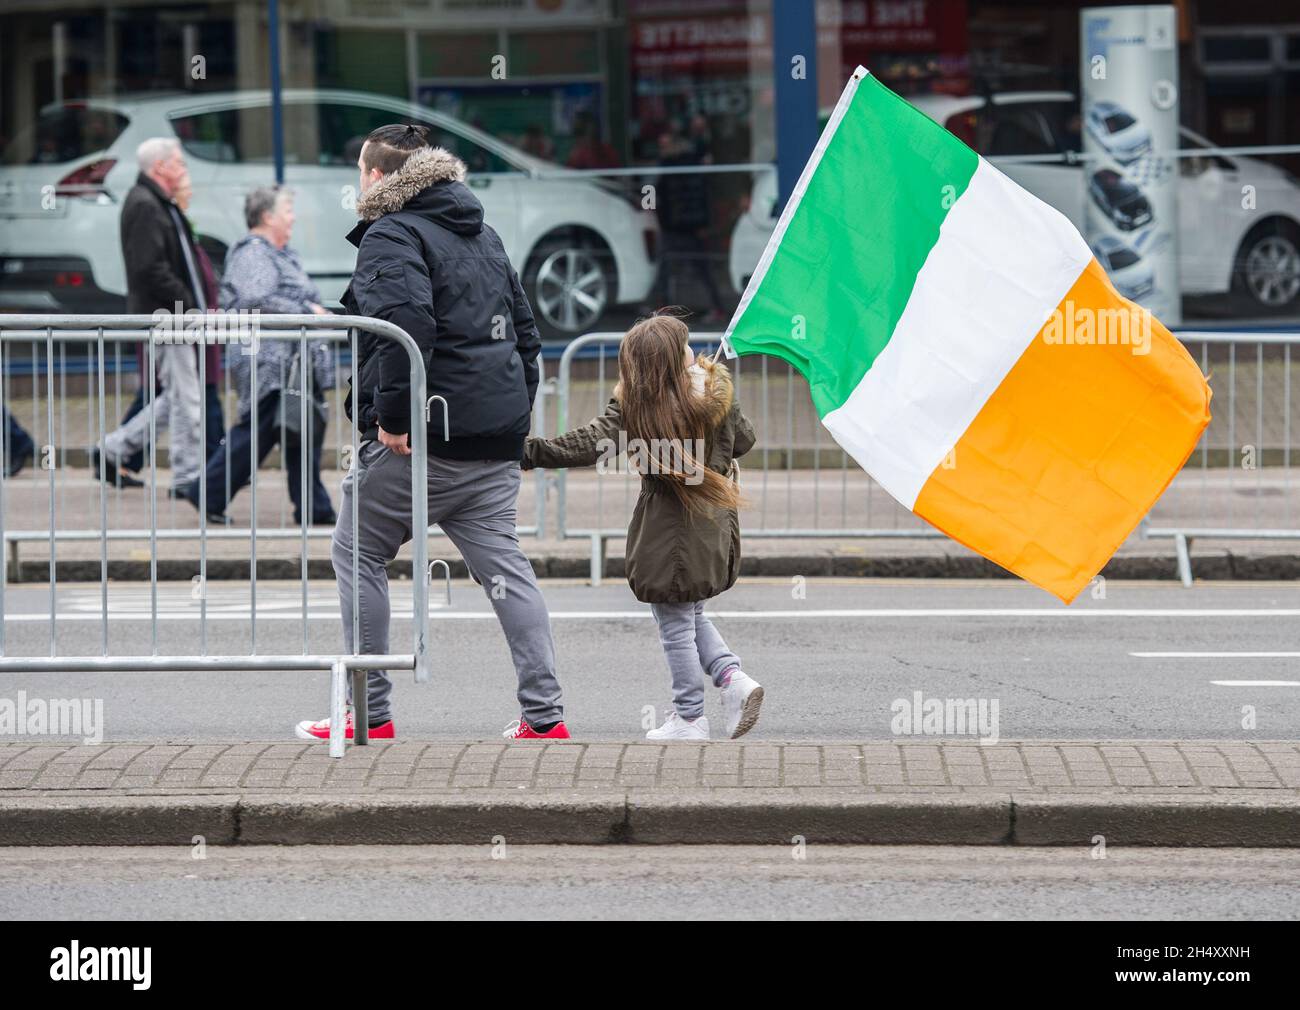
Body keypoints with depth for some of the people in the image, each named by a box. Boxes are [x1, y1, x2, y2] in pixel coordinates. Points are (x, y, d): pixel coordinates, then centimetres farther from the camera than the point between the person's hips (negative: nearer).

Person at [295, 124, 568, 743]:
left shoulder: (391, 237, -9)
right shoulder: (482, 235, 19)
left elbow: (405, 326, -25)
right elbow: (525, 331, 21)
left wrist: (392, 415, -22)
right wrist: (516, 410, 21)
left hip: (418, 438, -8)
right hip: (495, 440, 8)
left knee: (358, 555, 7)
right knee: (502, 563, 7)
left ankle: (370, 714, 7)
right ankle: (543, 716, 0)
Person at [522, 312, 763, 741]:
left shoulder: (632, 404, -14)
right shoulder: (717, 391, -2)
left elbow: (592, 444, -24)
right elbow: (743, 440, 11)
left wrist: (532, 453, -21)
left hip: (671, 530, -5)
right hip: (715, 526, 5)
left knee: (676, 625, 6)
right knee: (691, 614, 24)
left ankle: (689, 717, 13)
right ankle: (732, 677, 7)